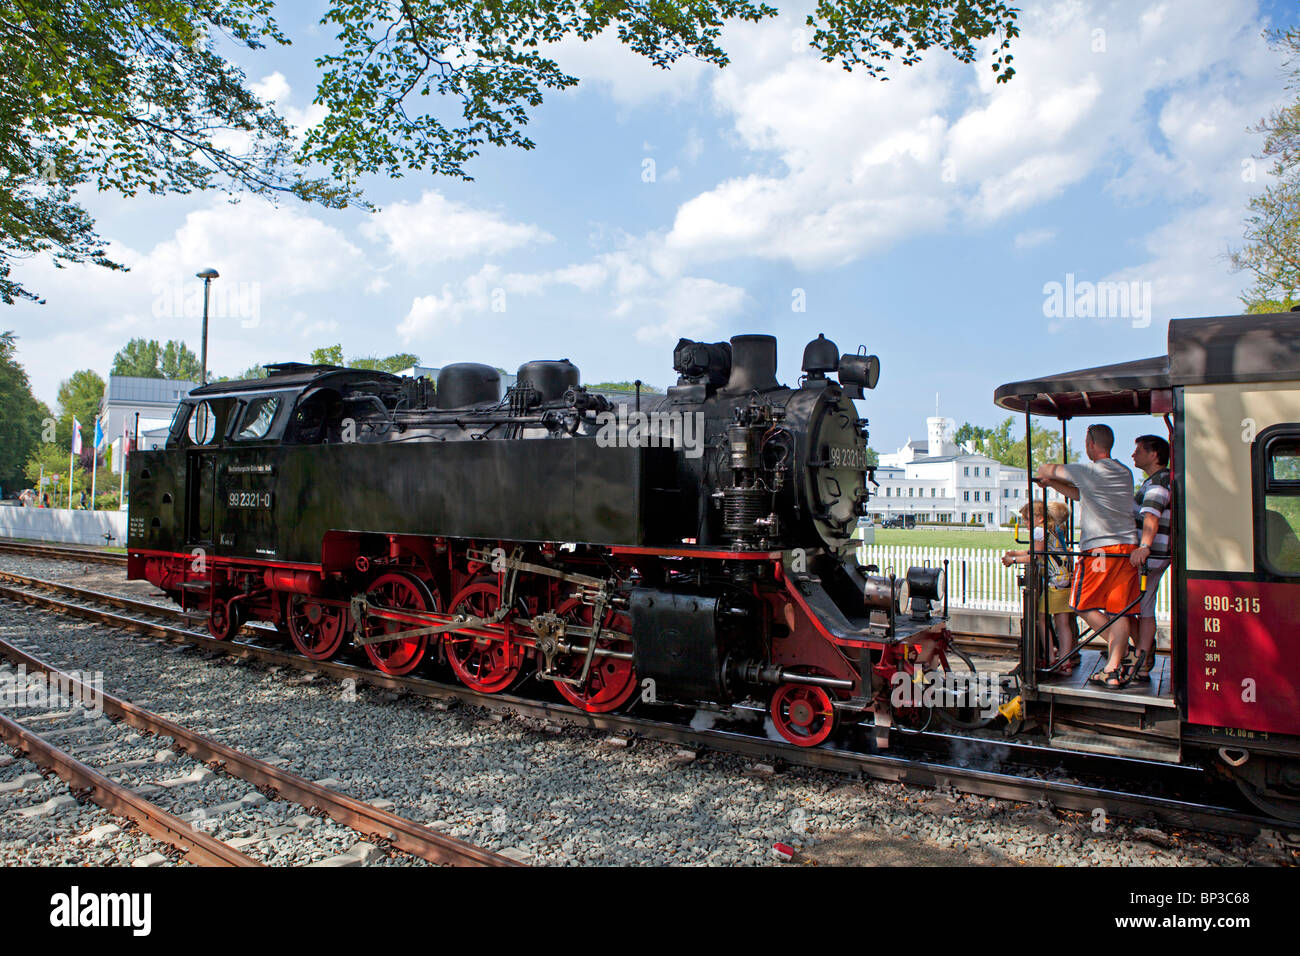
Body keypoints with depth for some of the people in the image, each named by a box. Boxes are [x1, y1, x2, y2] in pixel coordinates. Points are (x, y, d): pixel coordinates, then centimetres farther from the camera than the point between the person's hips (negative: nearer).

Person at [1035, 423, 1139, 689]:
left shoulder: (1089, 470, -9)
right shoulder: (1125, 472, 16)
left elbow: (1045, 470, 3)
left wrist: (1044, 474, 25)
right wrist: (1052, 483, 25)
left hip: (1099, 548, -7)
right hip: (1128, 547, 7)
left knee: (1084, 604, 8)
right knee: (1119, 611, 4)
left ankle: (1120, 647, 2)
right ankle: (1112, 670, 2)